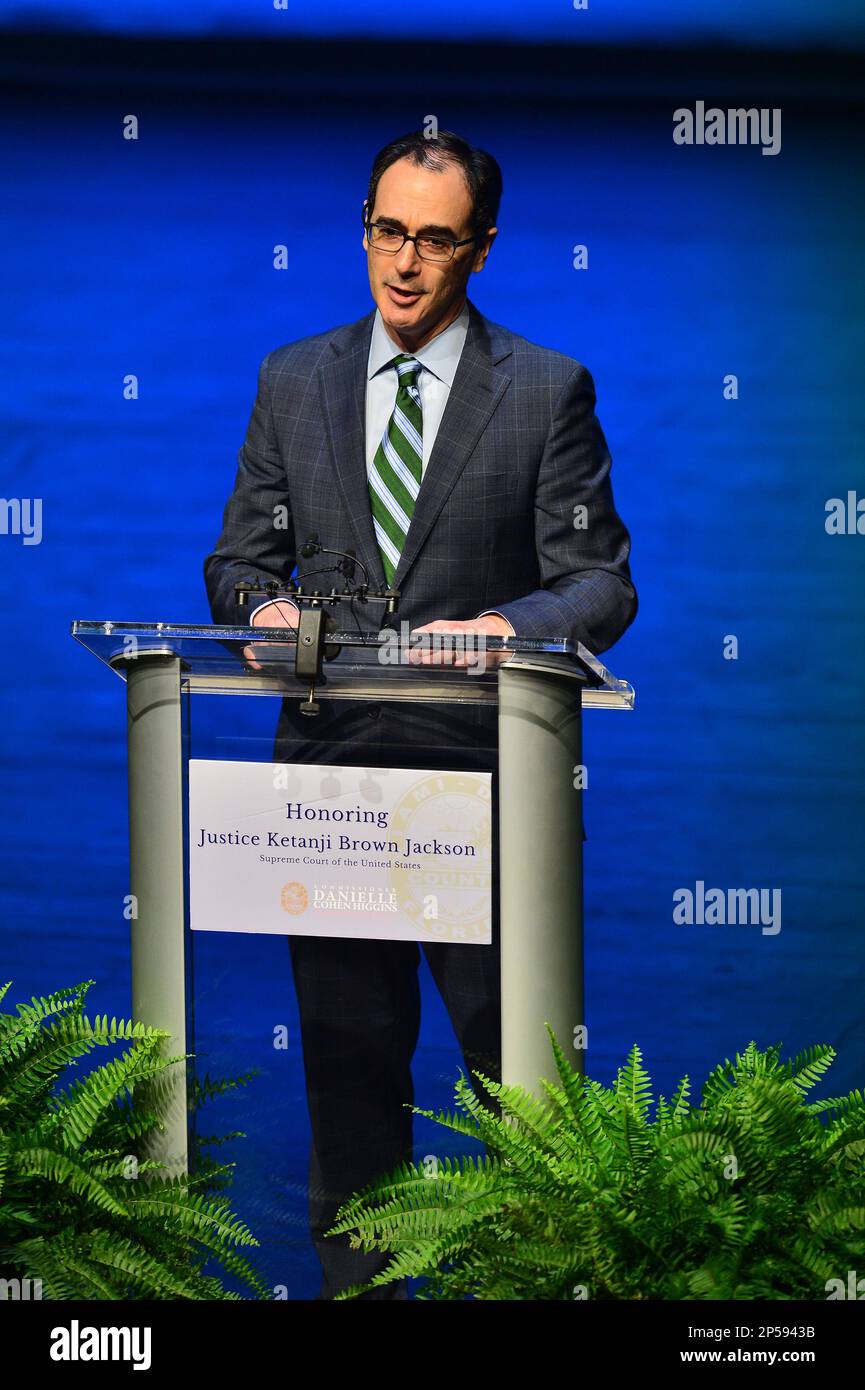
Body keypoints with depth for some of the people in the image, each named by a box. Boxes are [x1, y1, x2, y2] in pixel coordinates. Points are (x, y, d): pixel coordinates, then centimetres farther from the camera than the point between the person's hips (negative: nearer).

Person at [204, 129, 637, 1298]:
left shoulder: (547, 390, 2)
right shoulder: (293, 381, 11)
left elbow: (601, 586, -1)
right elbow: (241, 558, 13)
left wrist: (510, 623, -22)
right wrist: (263, 606, -11)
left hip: (484, 772, -3)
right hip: (331, 764, 3)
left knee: (515, 1058, -2)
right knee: (347, 1057, 9)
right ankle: (354, 1280, 18)